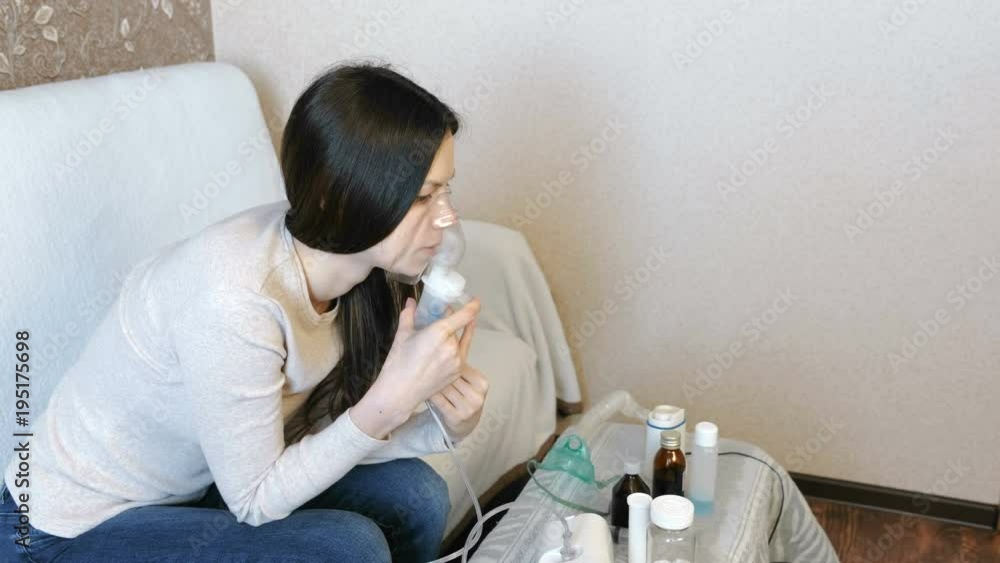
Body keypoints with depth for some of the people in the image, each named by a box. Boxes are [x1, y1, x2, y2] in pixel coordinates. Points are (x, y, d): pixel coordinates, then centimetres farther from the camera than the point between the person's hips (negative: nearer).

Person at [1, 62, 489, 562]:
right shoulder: (234, 300, -35)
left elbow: (324, 431, -4)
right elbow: (256, 500, -24)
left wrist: (440, 426, -20)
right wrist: (392, 399, -32)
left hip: (191, 481, 7)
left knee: (413, 496, -6)